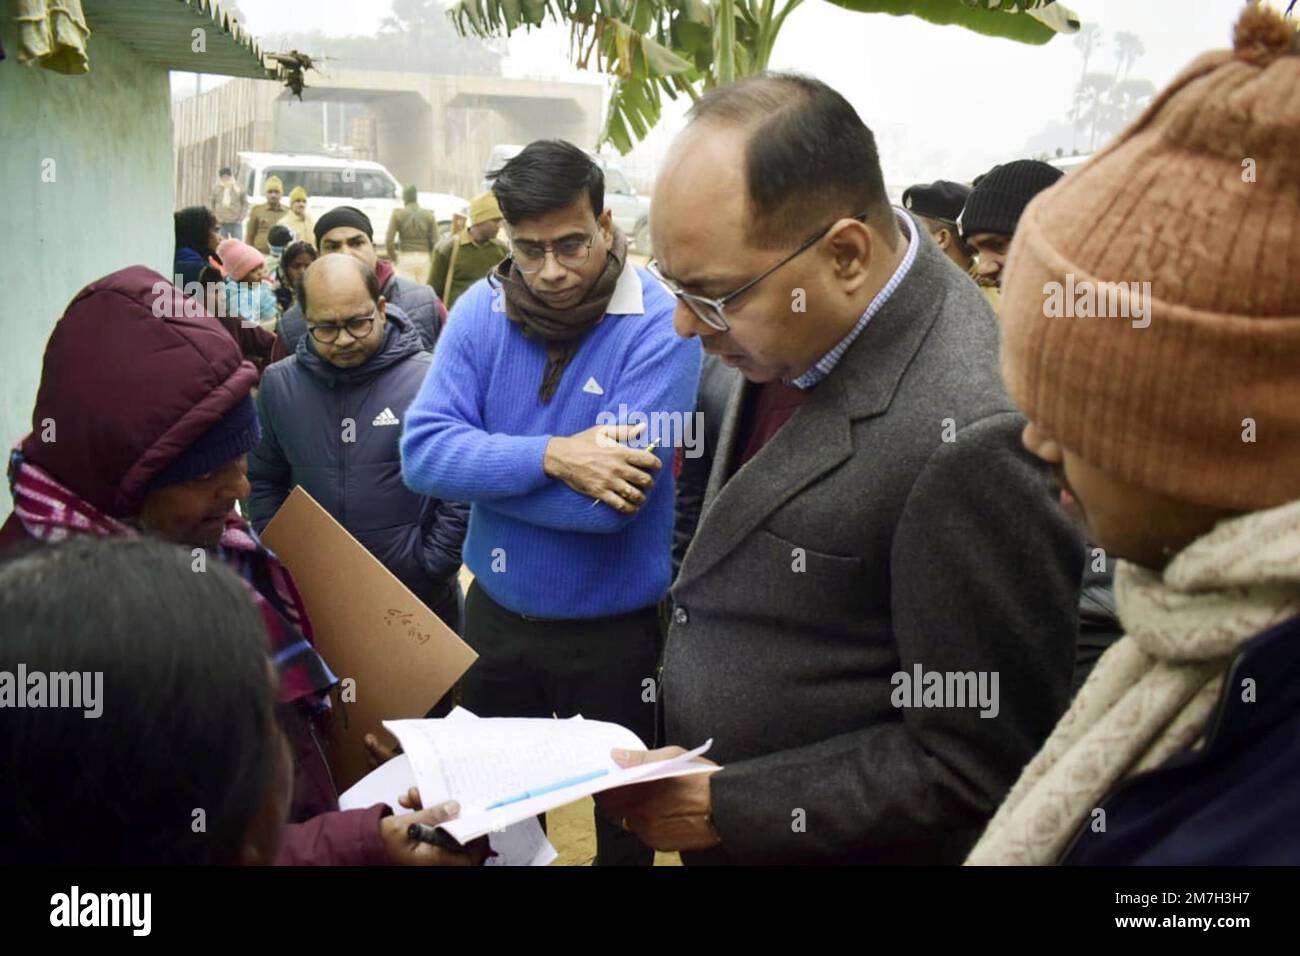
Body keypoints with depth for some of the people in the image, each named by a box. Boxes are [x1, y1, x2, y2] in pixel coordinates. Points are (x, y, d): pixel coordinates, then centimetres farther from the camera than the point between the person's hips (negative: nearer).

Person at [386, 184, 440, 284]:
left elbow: (389, 241, -6)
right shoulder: (429, 215, 3)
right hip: (424, 258, 1)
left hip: (405, 258, -1)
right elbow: (436, 242, -3)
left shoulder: (397, 215, 0)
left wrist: (394, 259, 8)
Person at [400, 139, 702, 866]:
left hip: (617, 624, -3)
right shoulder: (483, 310, -7)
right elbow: (421, 452, -15)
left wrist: (480, 466, -19)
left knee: (626, 819, 20)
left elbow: (610, 500, -28)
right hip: (497, 612, 4)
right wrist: (551, 456, -28)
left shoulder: (660, 328, -20)